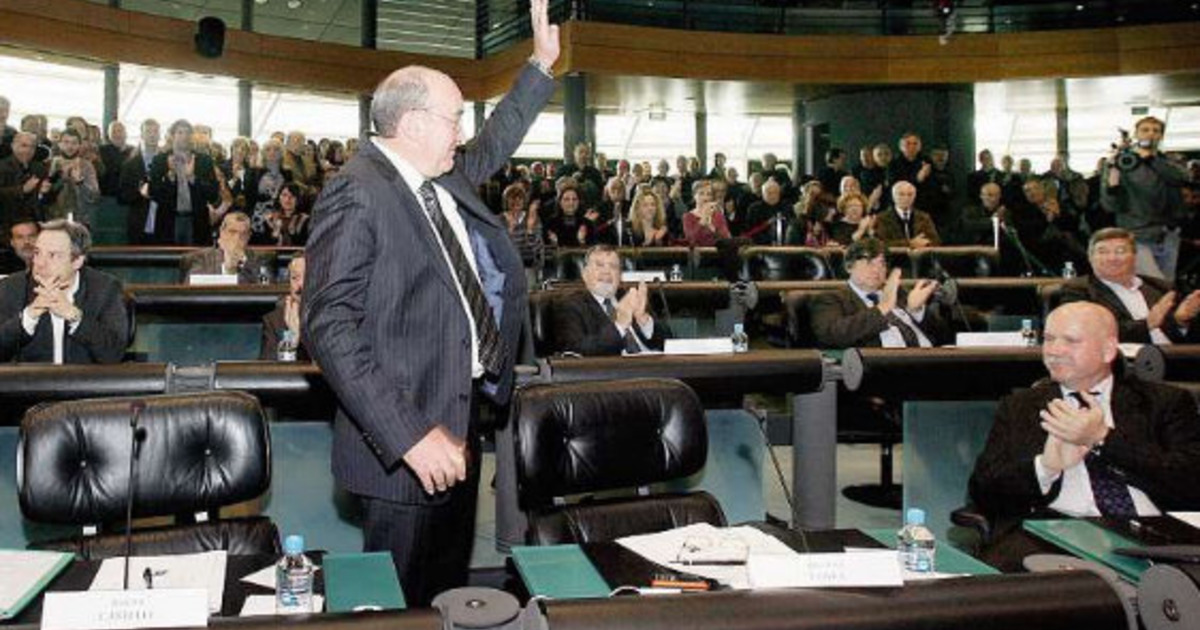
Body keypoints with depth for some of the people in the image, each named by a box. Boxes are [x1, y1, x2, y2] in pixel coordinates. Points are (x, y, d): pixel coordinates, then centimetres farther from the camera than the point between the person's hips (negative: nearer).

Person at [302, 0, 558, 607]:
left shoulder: (446, 176, 7)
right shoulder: (357, 194, -18)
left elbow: (494, 144, 30)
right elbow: (330, 328, -24)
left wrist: (540, 66, 27)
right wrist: (410, 435, -28)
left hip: (461, 419, 8)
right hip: (407, 442, -8)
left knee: (449, 590, 22)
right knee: (403, 604, 8)